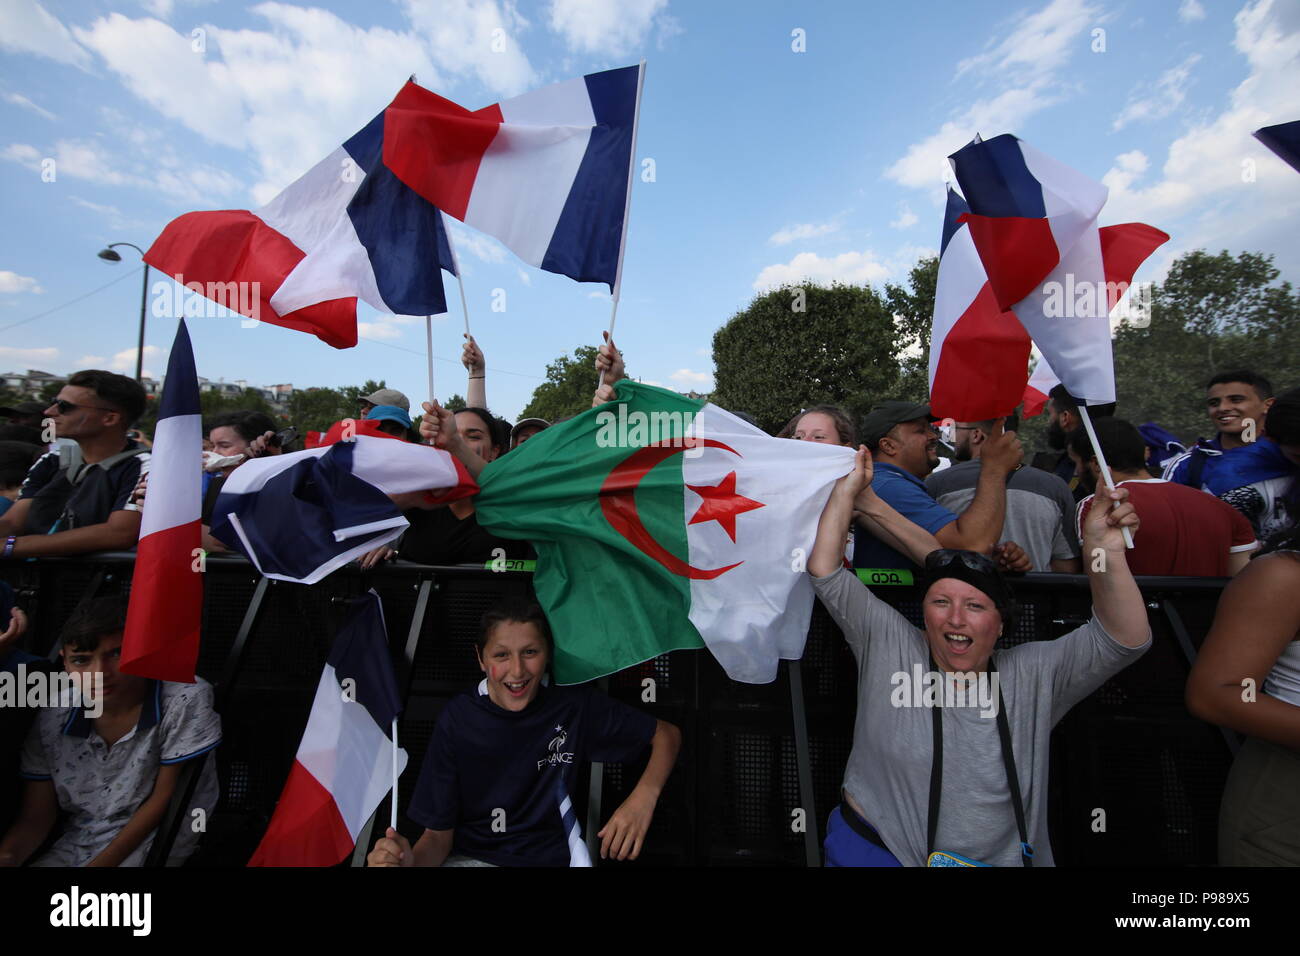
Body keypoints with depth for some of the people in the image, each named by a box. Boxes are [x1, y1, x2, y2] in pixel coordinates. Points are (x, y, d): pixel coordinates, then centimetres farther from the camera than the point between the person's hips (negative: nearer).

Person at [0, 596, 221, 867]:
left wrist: (102, 863, -15)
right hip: (76, 842, 4)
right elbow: (36, 819, 0)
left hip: (157, 838, -4)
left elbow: (165, 797, -15)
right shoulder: (50, 722, -7)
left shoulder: (185, 699, -23)